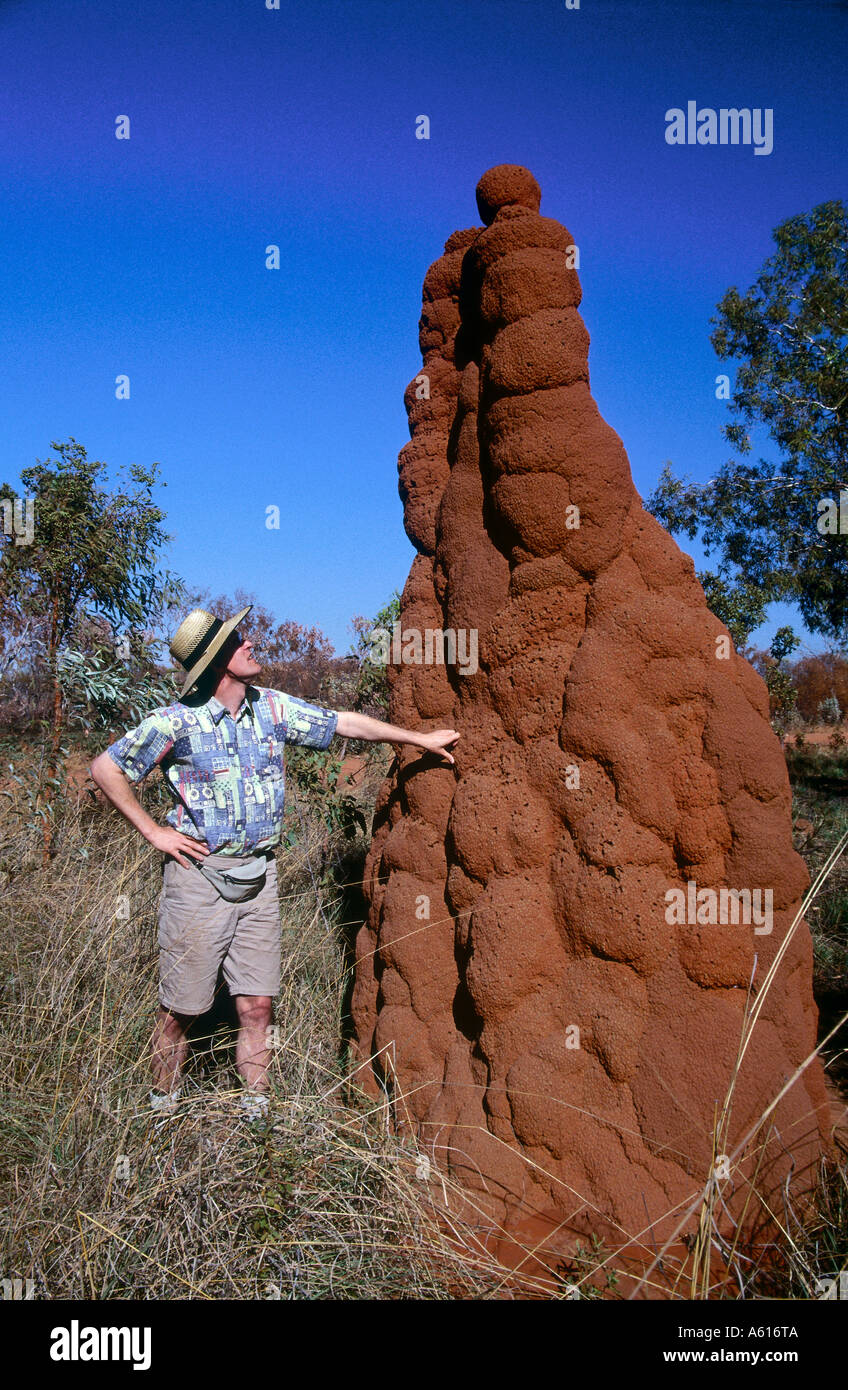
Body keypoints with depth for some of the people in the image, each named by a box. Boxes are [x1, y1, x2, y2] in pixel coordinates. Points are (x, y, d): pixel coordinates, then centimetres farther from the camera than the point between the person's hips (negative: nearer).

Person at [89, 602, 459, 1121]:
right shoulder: (177, 721, -10)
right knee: (180, 1011, 7)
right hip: (199, 875, -4)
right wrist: (153, 831, -6)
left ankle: (255, 1116, 22)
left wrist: (421, 738, 12)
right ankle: (162, 1112, 27)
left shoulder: (273, 708, 3)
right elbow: (106, 768, -3)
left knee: (258, 1006, 7)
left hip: (259, 878, 4)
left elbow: (344, 722, 10)